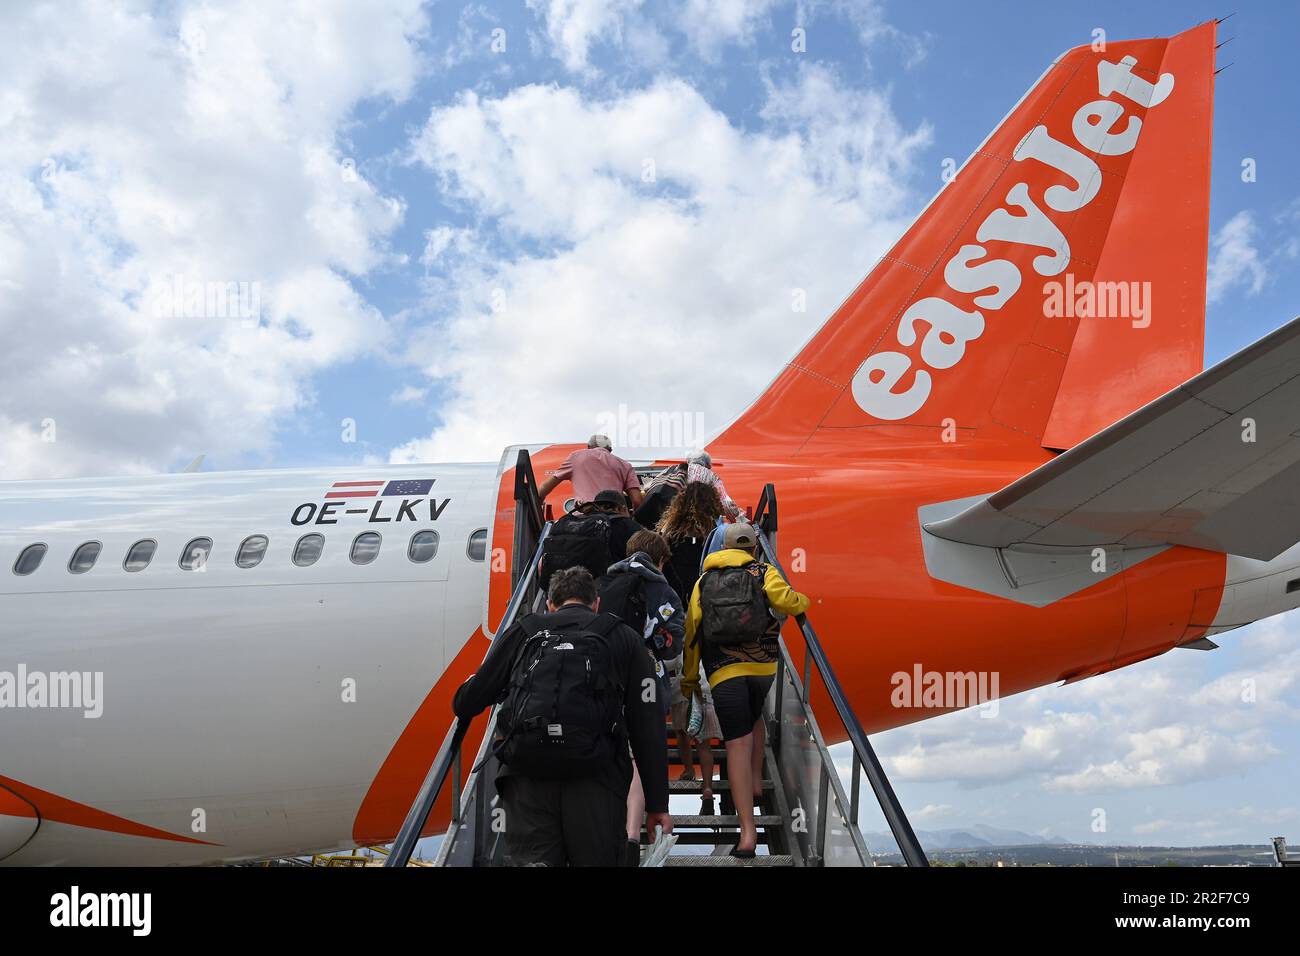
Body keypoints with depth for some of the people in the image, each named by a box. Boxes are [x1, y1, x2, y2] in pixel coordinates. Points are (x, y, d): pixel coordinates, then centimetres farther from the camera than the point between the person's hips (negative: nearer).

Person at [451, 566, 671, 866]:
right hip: (596, 776, -1)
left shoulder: (521, 633, 18)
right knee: (597, 859, 8)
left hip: (527, 775, 1)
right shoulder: (624, 639, 17)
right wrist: (657, 803, 12)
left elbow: (466, 703, 20)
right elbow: (649, 727, 9)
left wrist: (461, 703, 45)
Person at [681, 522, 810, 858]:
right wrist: (802, 602, 12)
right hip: (763, 666, 1)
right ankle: (756, 780, 28)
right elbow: (785, 600, -12)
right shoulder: (764, 572, 9)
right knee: (754, 717, 33)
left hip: (723, 671, -1)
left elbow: (692, 633, 14)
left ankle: (747, 831, -11)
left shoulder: (704, 581, 16)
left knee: (738, 744, -5)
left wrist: (688, 681, 20)